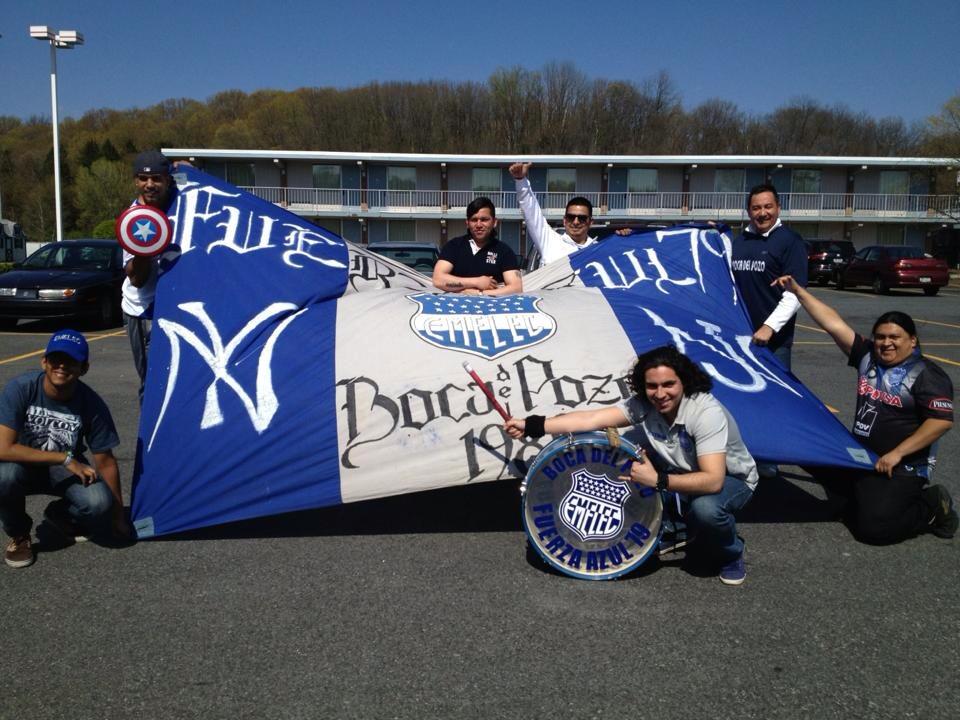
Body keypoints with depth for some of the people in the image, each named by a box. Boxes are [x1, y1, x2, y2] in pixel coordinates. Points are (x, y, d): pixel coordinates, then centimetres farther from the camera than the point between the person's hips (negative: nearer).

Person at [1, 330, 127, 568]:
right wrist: (65, 458, -30)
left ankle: (61, 514, 10)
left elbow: (105, 461, -12)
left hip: (66, 470, 1)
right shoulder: (20, 389, -25)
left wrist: (118, 517, -7)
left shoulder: (91, 404, -21)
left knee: (99, 503, -28)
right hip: (24, 466, 0)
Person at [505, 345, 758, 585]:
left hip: (731, 478, -5)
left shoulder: (707, 412, -34)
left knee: (706, 507, -38)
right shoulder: (643, 404, -18)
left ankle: (731, 556, -2)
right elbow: (591, 419, -29)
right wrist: (530, 425, -37)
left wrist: (658, 481, -45)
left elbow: (713, 481, -40)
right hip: (683, 476, 5)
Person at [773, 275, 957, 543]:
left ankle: (932, 506, 6)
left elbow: (942, 421, -18)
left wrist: (896, 454, -22)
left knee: (873, 527, -20)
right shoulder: (867, 355, 4)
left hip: (903, 467, -7)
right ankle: (865, 488, 18)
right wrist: (797, 290, -8)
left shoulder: (927, 375, -11)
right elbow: (834, 323, -2)